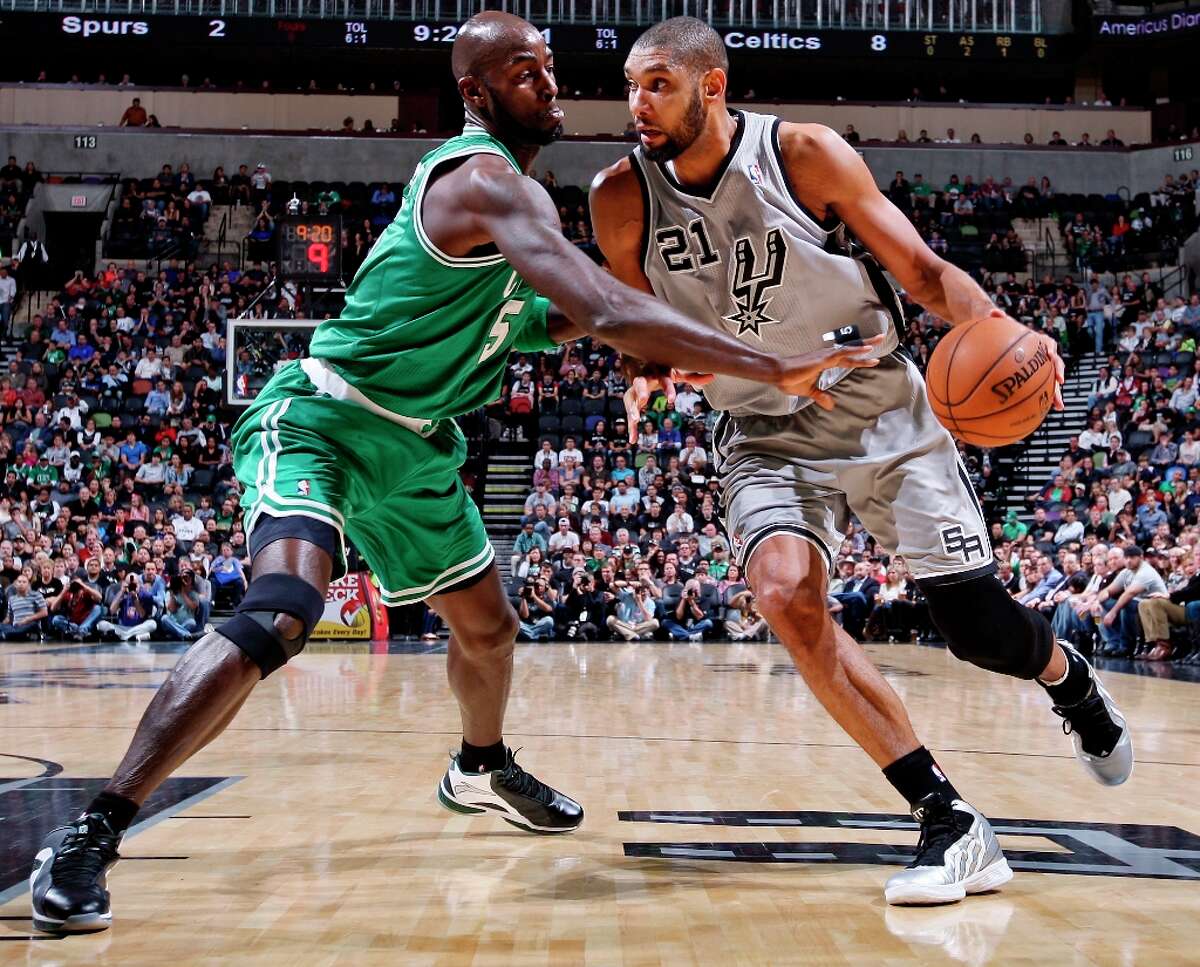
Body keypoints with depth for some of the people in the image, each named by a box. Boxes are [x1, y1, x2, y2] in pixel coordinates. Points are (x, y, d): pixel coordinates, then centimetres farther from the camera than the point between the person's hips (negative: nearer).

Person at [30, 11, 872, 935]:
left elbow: (520, 320, 21)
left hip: (413, 442, 10)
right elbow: (610, 312, -35)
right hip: (322, 420, -10)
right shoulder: (492, 182, -23)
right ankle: (91, 834, -27)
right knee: (282, 611, -32)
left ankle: (481, 771, 53)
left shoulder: (477, 174, 9)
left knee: (488, 625, 23)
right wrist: (774, 367, -35)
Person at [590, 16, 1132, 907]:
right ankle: (949, 823, -18)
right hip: (767, 437, 2)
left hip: (884, 415, -2)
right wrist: (649, 374, -16)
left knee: (978, 627, -4)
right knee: (784, 590, -28)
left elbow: (923, 271, -12)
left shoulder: (803, 154, -15)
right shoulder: (623, 198, -9)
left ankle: (1067, 675, 37)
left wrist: (996, 327, -32)